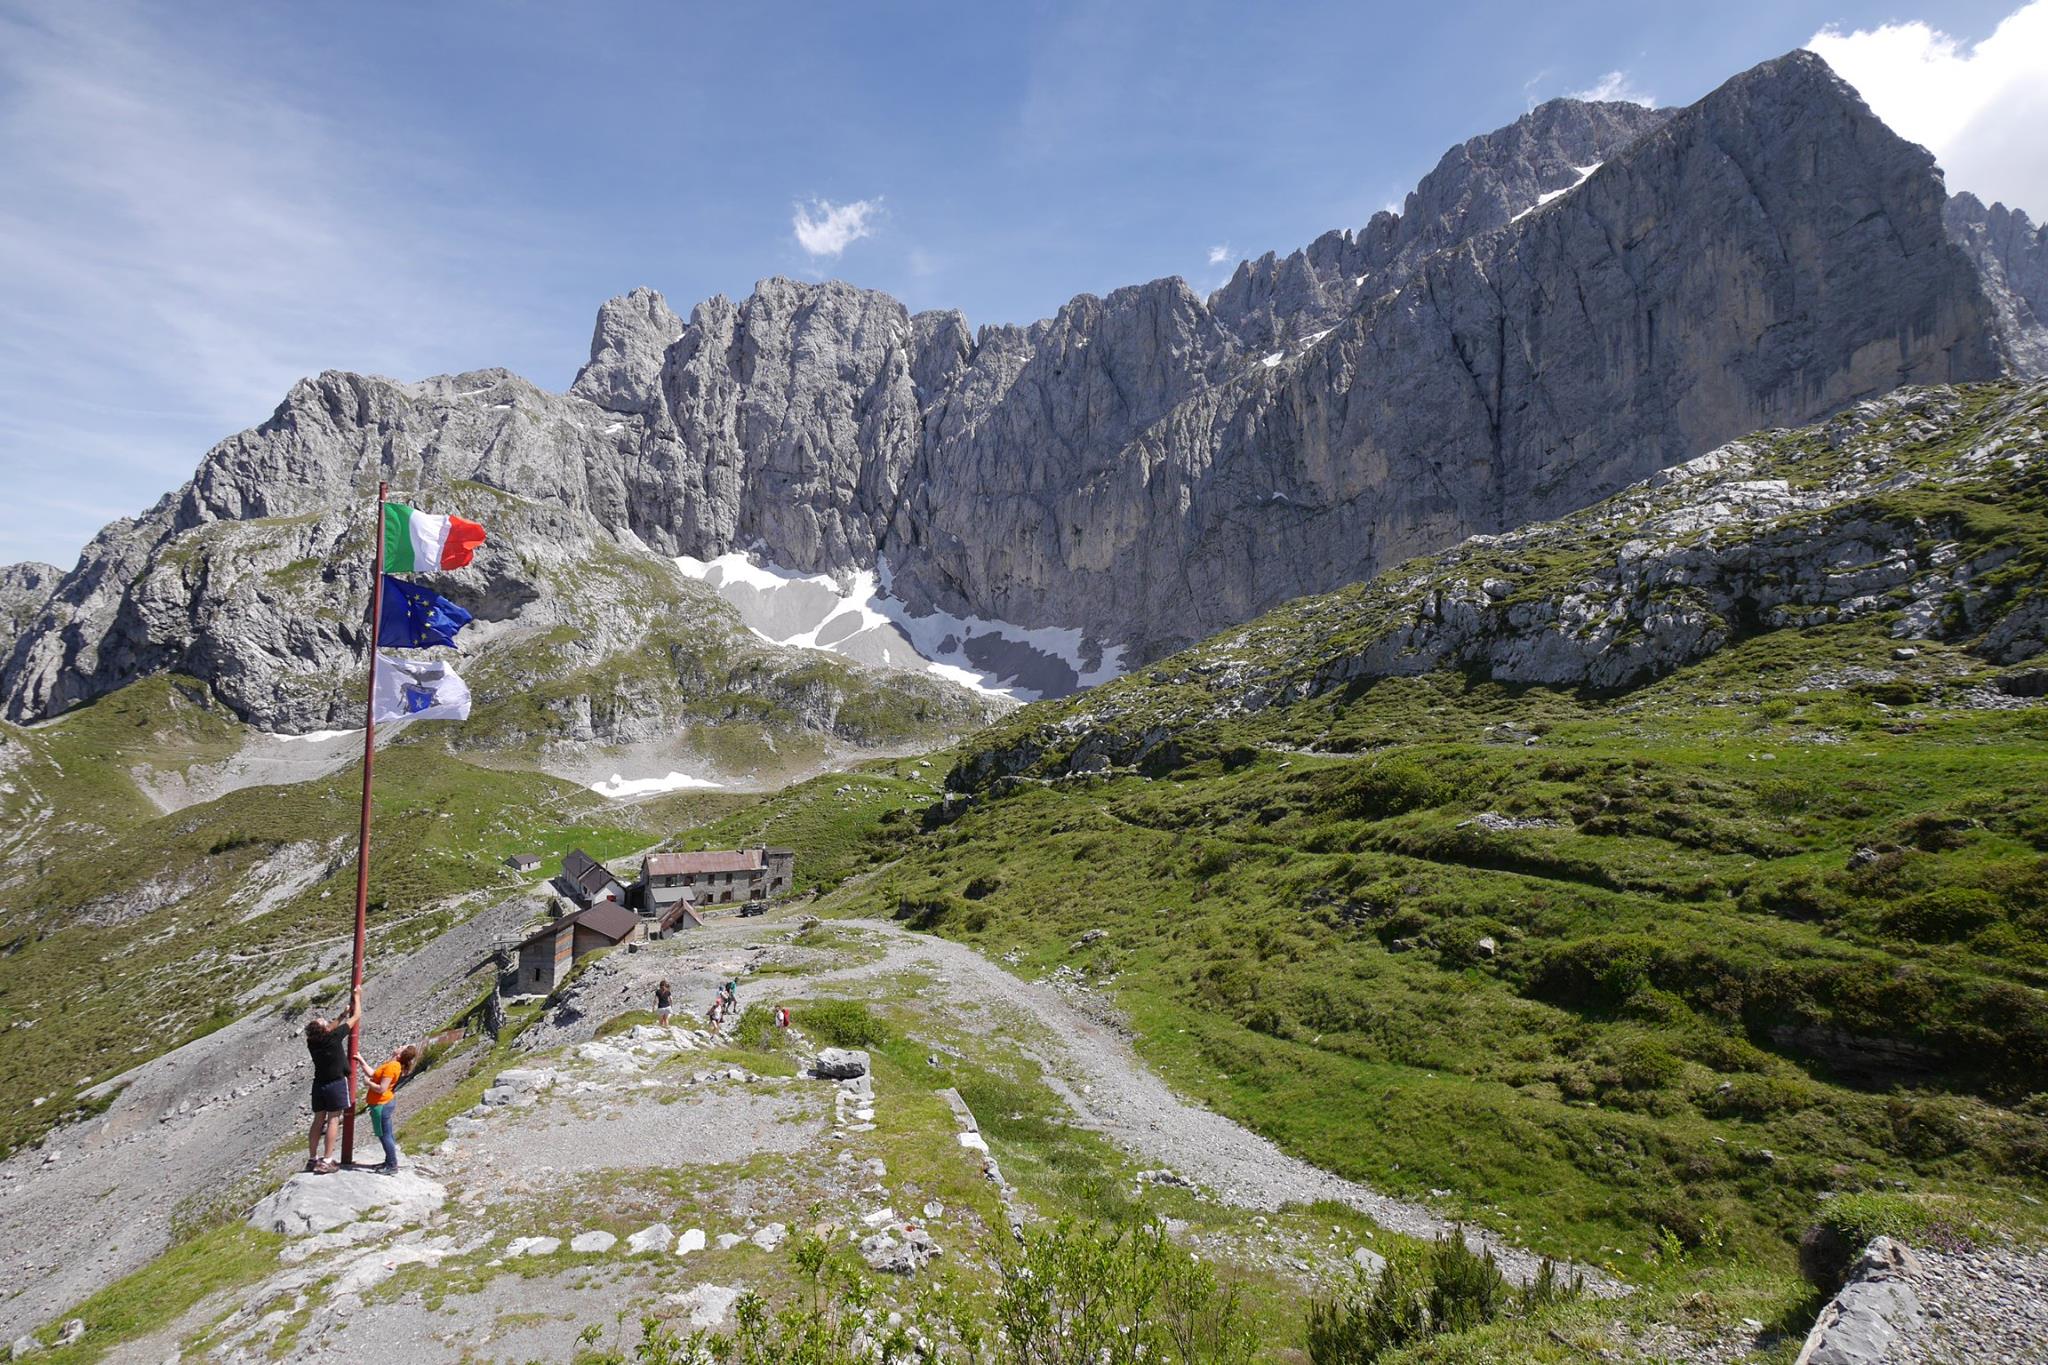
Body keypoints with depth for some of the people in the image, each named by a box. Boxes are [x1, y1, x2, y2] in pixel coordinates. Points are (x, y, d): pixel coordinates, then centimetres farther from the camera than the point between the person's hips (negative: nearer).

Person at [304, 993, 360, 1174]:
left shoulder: (311, 1041, -3)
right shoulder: (334, 1037, -18)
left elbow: (331, 1027, 20)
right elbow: (357, 1016, -6)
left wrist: (344, 1013, 27)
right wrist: (357, 997, 8)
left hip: (319, 1084, 6)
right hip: (336, 1083, -6)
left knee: (318, 1120, 13)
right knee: (333, 1120, -2)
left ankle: (312, 1159, 19)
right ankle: (326, 1161, -5)